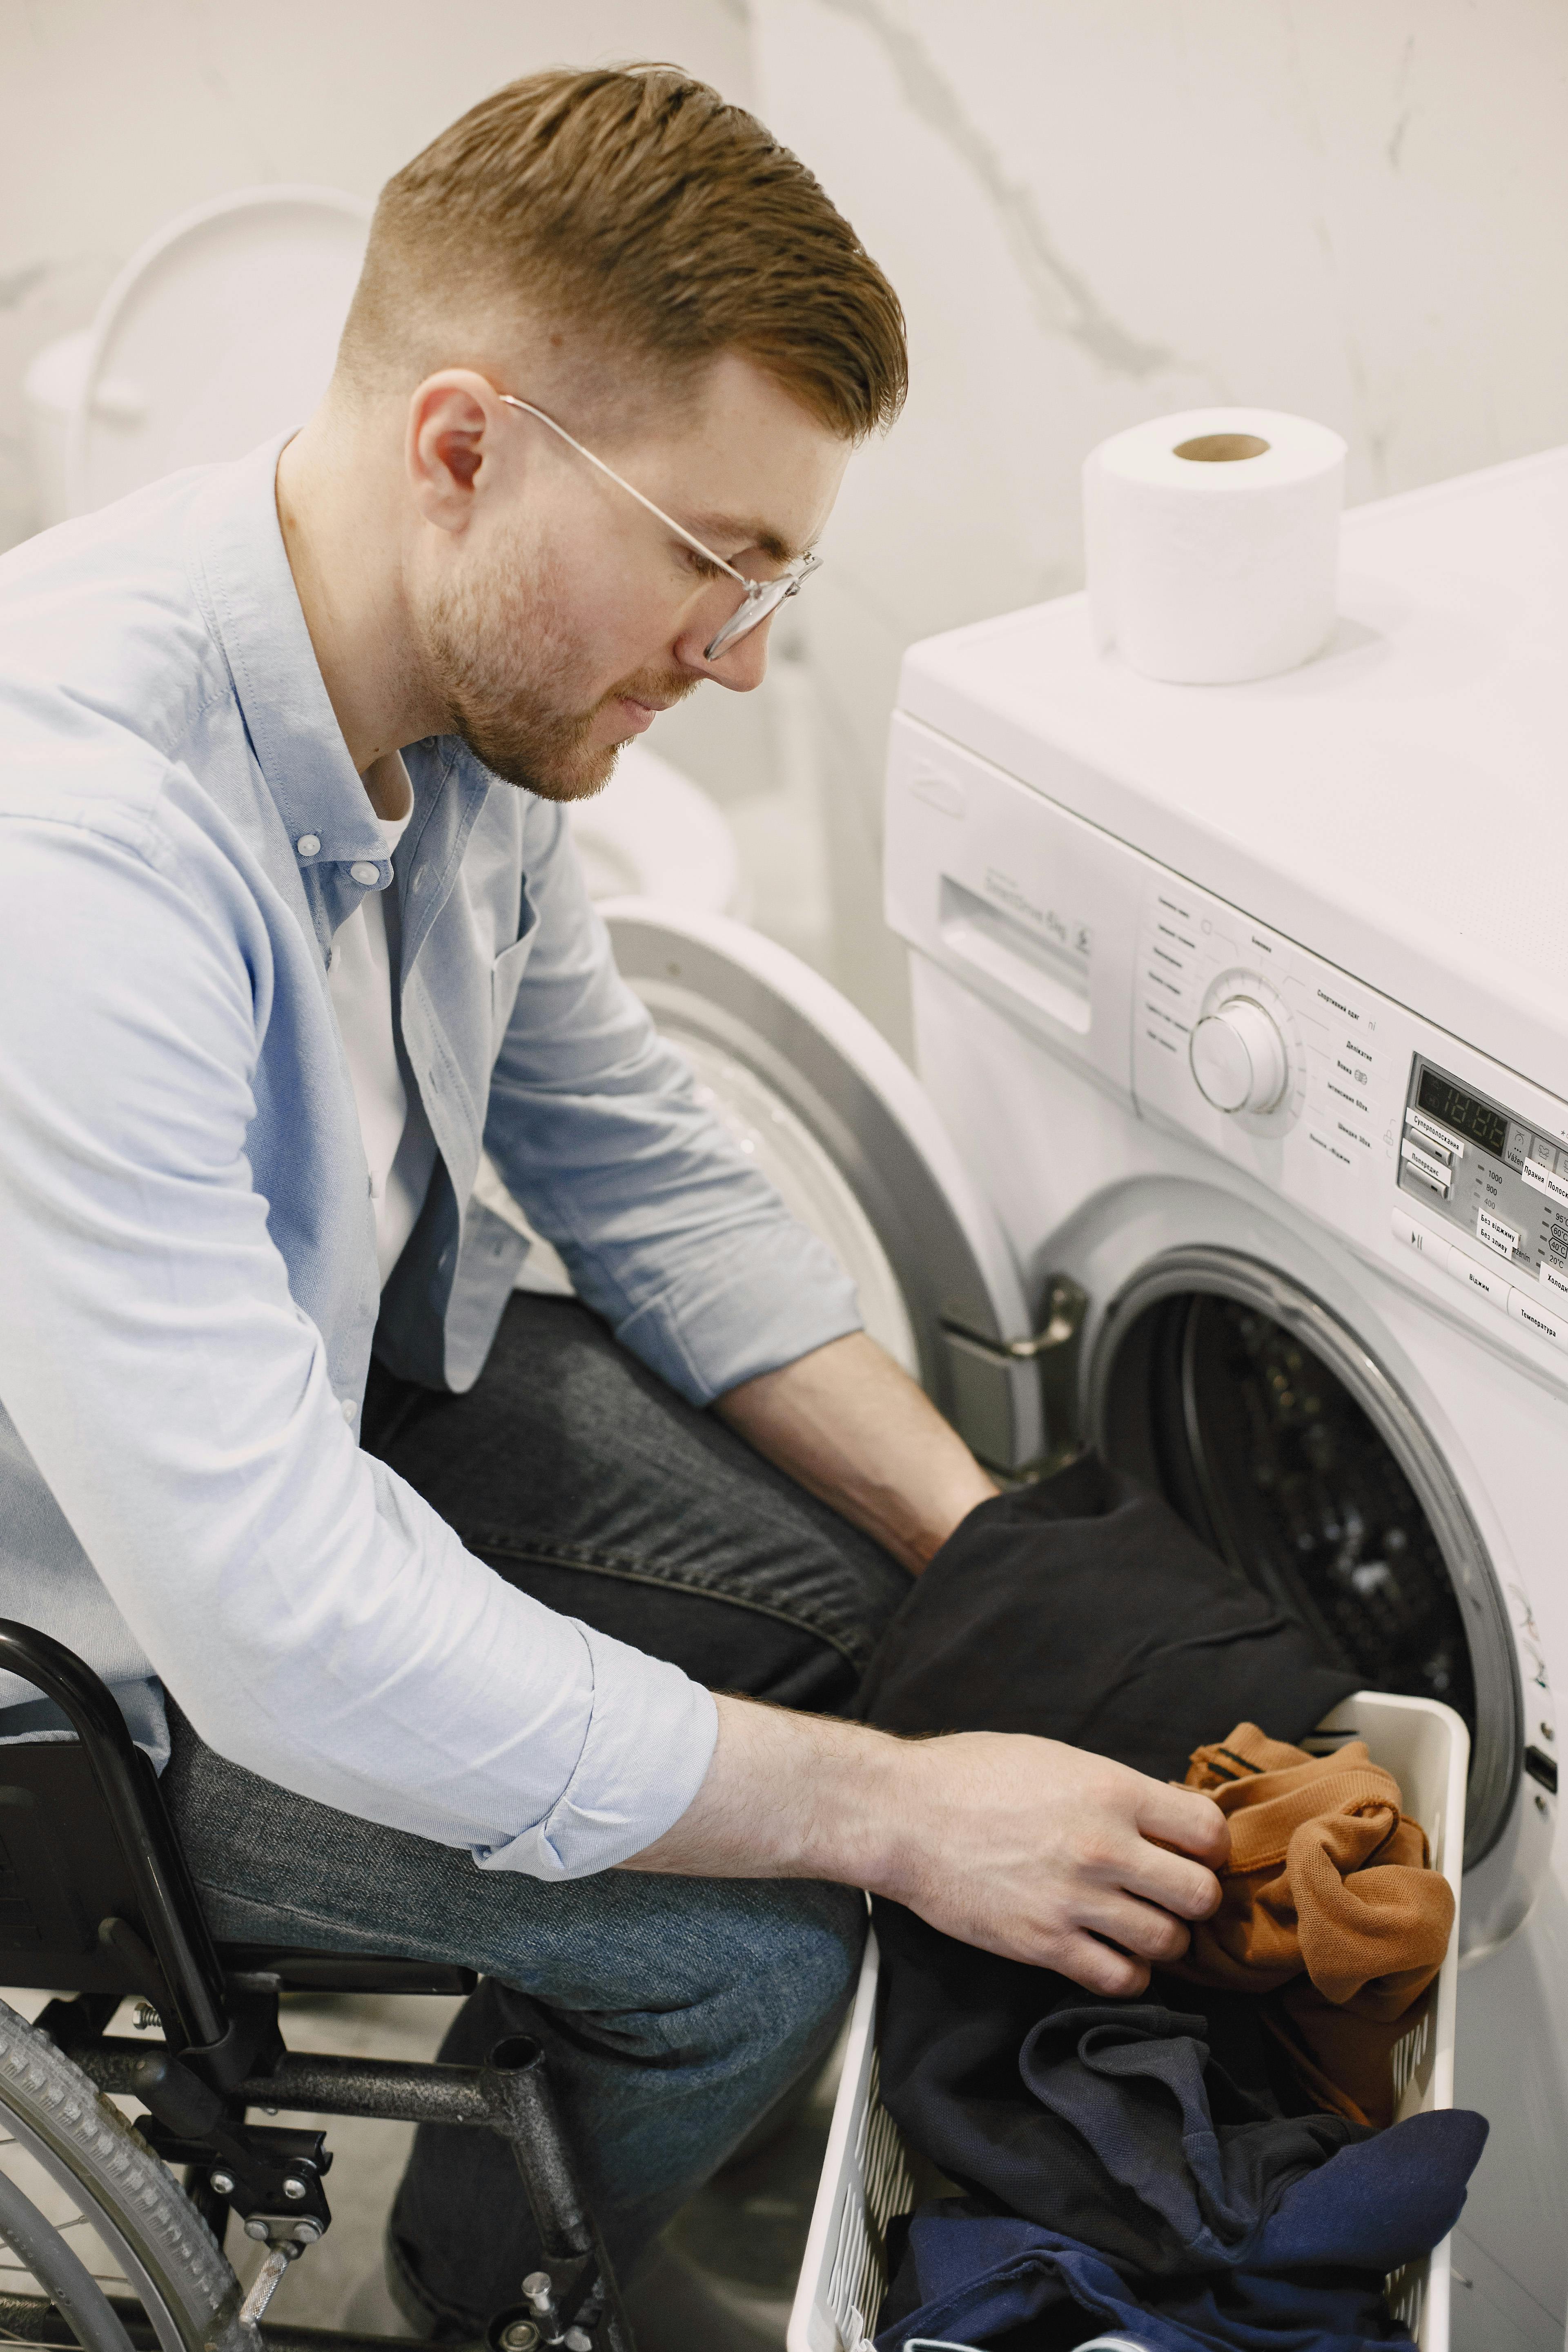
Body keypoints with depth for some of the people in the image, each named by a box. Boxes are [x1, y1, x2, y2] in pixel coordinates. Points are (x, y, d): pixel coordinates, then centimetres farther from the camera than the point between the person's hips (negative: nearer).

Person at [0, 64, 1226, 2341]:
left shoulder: (482, 689, -10)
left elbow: (643, 1170, 2)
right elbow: (281, 1628, -37)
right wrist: (903, 1814, -28)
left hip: (371, 1360, 8)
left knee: (889, 1587, 4)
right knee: (745, 1944, -15)